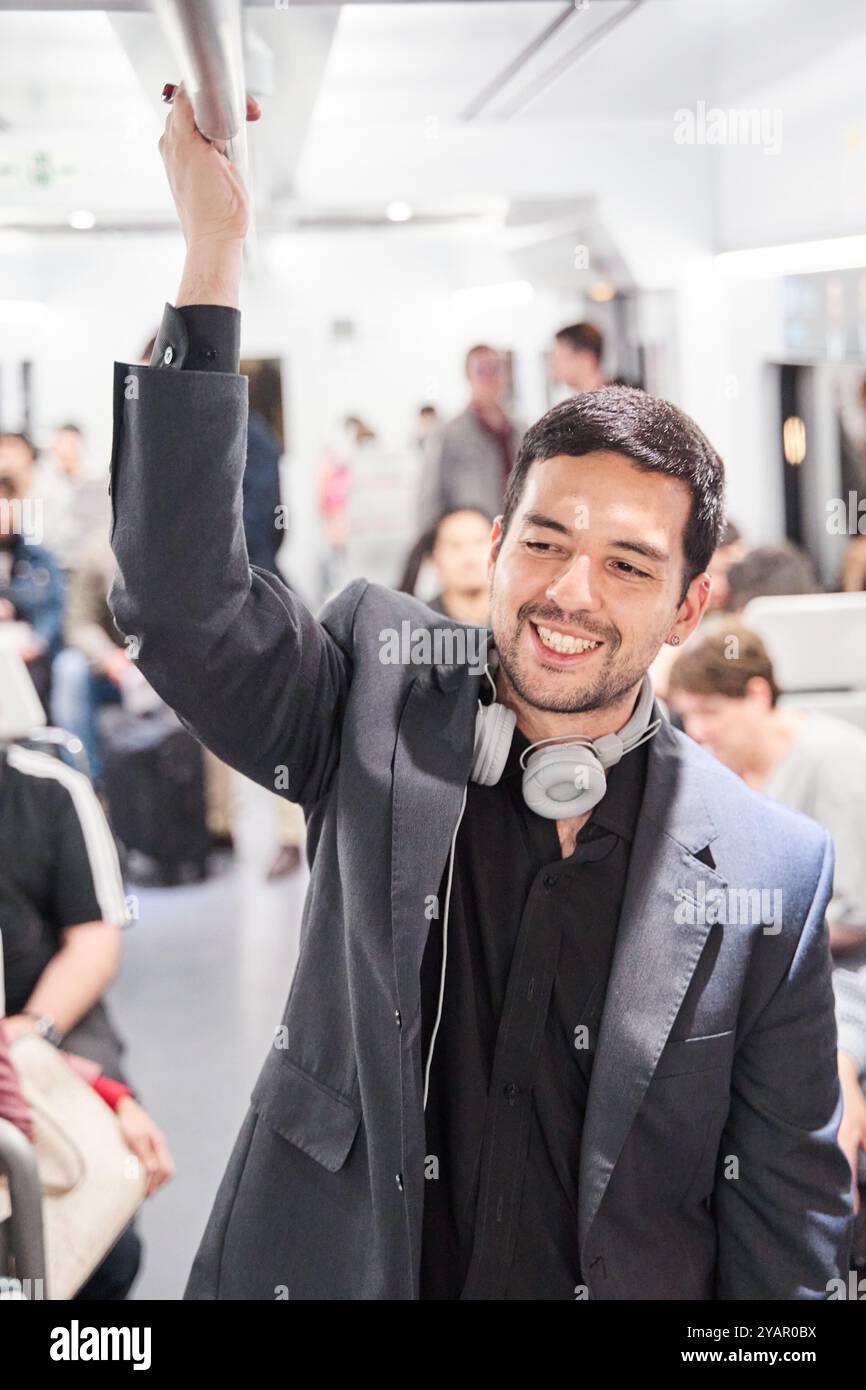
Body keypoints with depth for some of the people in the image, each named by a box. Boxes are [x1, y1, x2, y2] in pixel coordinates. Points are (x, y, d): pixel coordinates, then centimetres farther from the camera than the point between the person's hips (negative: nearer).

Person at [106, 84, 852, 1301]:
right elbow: (181, 598, -20)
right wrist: (213, 245, -25)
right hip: (326, 1270, 1)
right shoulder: (381, 710, -7)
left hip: (625, 1283, 0)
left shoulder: (772, 868, -10)